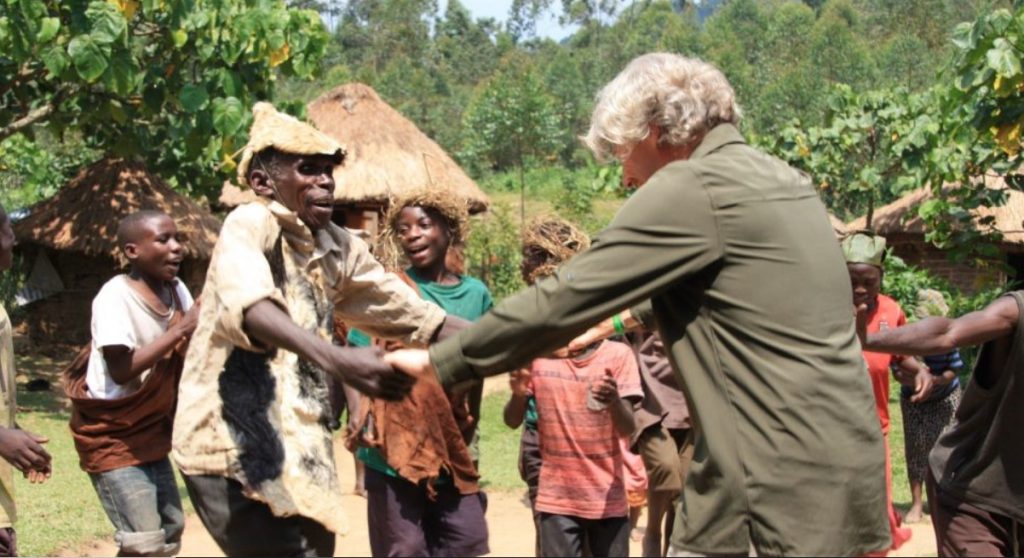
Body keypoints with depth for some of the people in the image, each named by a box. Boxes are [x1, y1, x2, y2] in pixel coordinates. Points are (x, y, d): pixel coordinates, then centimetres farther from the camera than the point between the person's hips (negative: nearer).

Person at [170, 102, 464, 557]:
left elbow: (411, 313, 17)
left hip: (301, 450, 8)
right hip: (235, 446, -8)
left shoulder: (340, 249, 10)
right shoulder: (249, 225, -11)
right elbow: (249, 305, -32)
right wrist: (337, 359, -48)